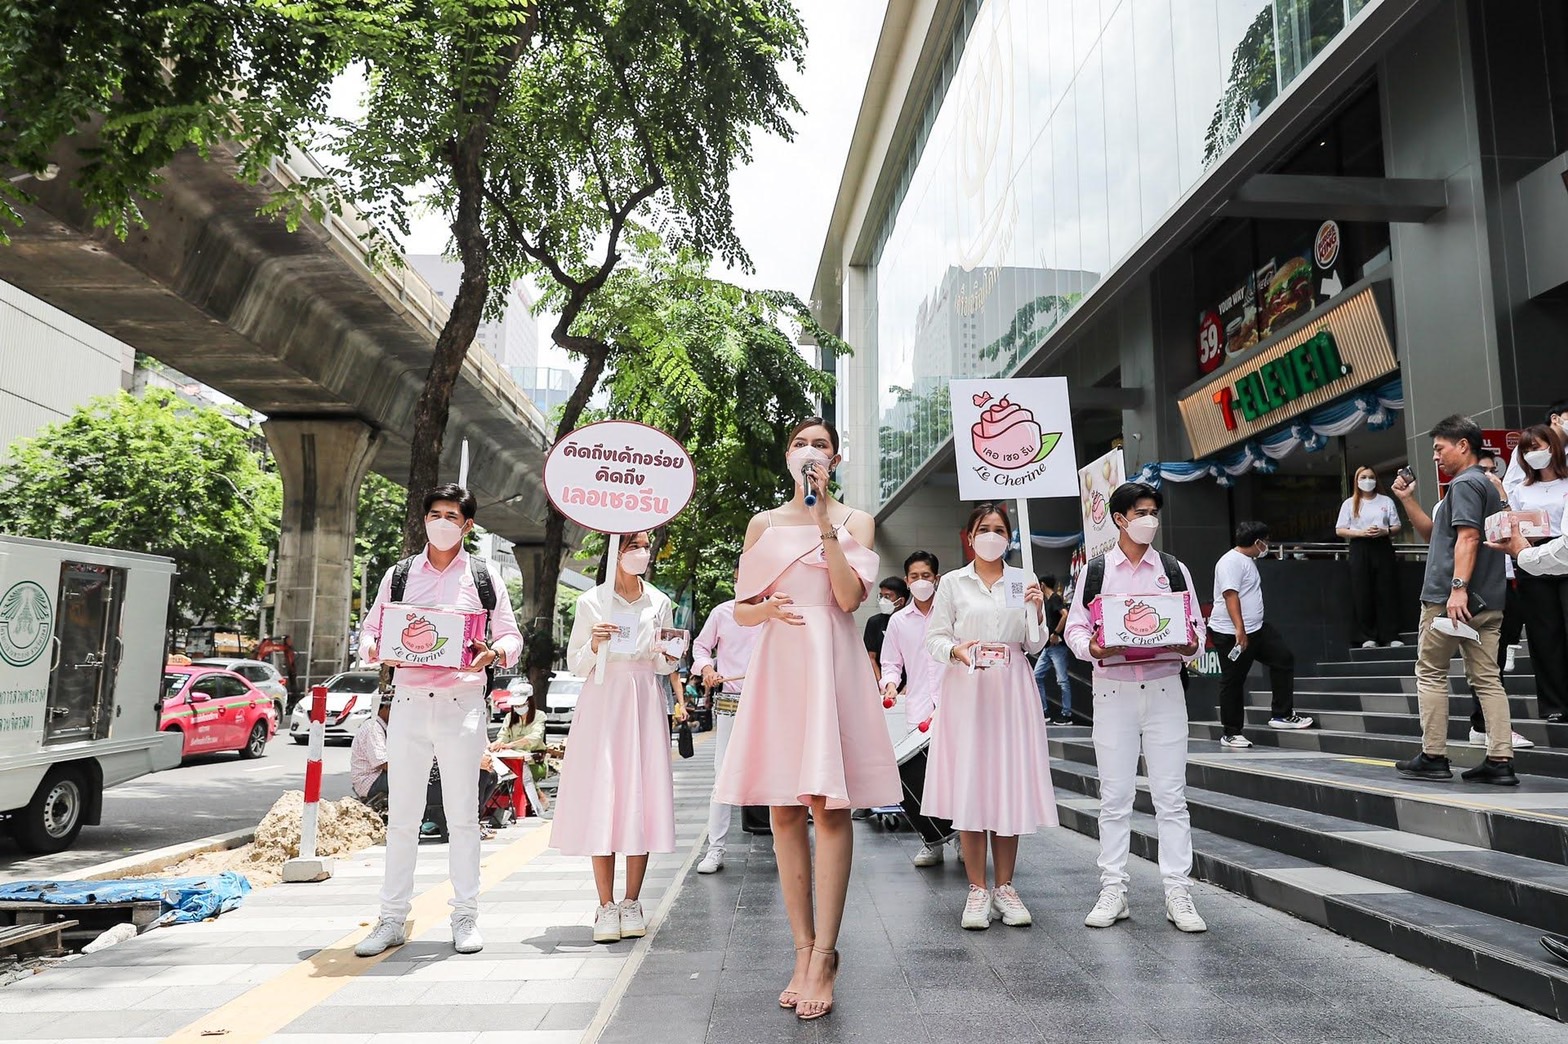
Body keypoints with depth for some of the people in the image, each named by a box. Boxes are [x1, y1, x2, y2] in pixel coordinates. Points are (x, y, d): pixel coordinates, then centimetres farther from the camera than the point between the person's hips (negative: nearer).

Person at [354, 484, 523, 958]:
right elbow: (371, 629, 13)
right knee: (401, 814, 6)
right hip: (408, 702, 2)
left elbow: (511, 636, 7)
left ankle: (465, 916, 14)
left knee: (463, 814, 4)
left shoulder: (484, 577, 7)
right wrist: (374, 648, -11)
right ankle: (392, 918, 16)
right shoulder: (398, 575, 11)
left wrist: (493, 653, -15)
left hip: (462, 704, -1)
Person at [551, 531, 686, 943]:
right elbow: (575, 664, 5)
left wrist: (666, 655, -7)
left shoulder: (660, 603, 9)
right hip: (602, 703, -2)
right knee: (600, 802, -4)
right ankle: (606, 906, 4)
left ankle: (632, 902, 11)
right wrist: (593, 645, -14)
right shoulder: (591, 602, 2)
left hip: (645, 704, 2)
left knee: (642, 800, 0)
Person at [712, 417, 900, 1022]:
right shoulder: (764, 524, 14)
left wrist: (824, 523, -8)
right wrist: (767, 608, -8)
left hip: (831, 664, -2)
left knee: (829, 804, -8)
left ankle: (822, 956, -4)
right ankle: (804, 950, 11)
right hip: (778, 663, 3)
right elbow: (740, 610, 14)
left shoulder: (854, 521, 9)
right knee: (785, 810, 2)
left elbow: (849, 596, -8)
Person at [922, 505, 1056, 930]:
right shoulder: (952, 583, 8)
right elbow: (934, 638, 5)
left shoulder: (1024, 581, 11)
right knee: (968, 785, -3)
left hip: (1011, 691, 1)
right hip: (966, 691, -1)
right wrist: (956, 651, -16)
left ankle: (1004, 887, 14)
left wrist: (1037, 612, -8)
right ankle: (977, 890, 6)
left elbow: (1034, 645, 10)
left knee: (1011, 785, 2)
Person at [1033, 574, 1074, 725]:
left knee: (1062, 680, -5)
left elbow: (1065, 615, -28)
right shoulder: (1048, 600, 16)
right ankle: (1044, 712, 12)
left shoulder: (1055, 599, -12)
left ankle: (1067, 715, 0)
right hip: (1048, 646, 10)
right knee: (1037, 676, 8)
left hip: (1057, 646, -10)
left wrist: (1055, 634, -22)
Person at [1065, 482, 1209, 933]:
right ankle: (1113, 890, 13)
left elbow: (1197, 624, 10)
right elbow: (1074, 628, 4)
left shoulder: (1174, 569, 10)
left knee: (1171, 795, 2)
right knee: (1114, 795, 5)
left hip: (1165, 688, 1)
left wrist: (1191, 643, -13)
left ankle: (1178, 892, 9)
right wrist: (1092, 647, -18)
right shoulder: (1094, 570, 5)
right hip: (1113, 689, -1)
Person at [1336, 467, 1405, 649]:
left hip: (1383, 548, 1)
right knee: (1363, 595, -3)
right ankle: (1367, 637, 1)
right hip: (1360, 550, -1)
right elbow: (1340, 531, 3)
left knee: (1387, 593, -2)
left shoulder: (1386, 501, 12)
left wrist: (1385, 531, -10)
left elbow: (1397, 527, 11)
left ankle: (1391, 636, 2)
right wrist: (1362, 532, -12)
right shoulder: (1349, 503, 8)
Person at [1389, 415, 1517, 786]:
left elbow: (1467, 537, -22)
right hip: (1487, 600, 9)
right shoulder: (1486, 485, 22)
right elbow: (1433, 533, 26)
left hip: (1448, 598, -9)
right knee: (1487, 677, 6)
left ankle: (1433, 757, 5)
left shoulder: (1465, 484, -10)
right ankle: (1501, 761, 4)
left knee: (1431, 673, 1)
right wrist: (1408, 500, 17)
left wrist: (1458, 587, -29)